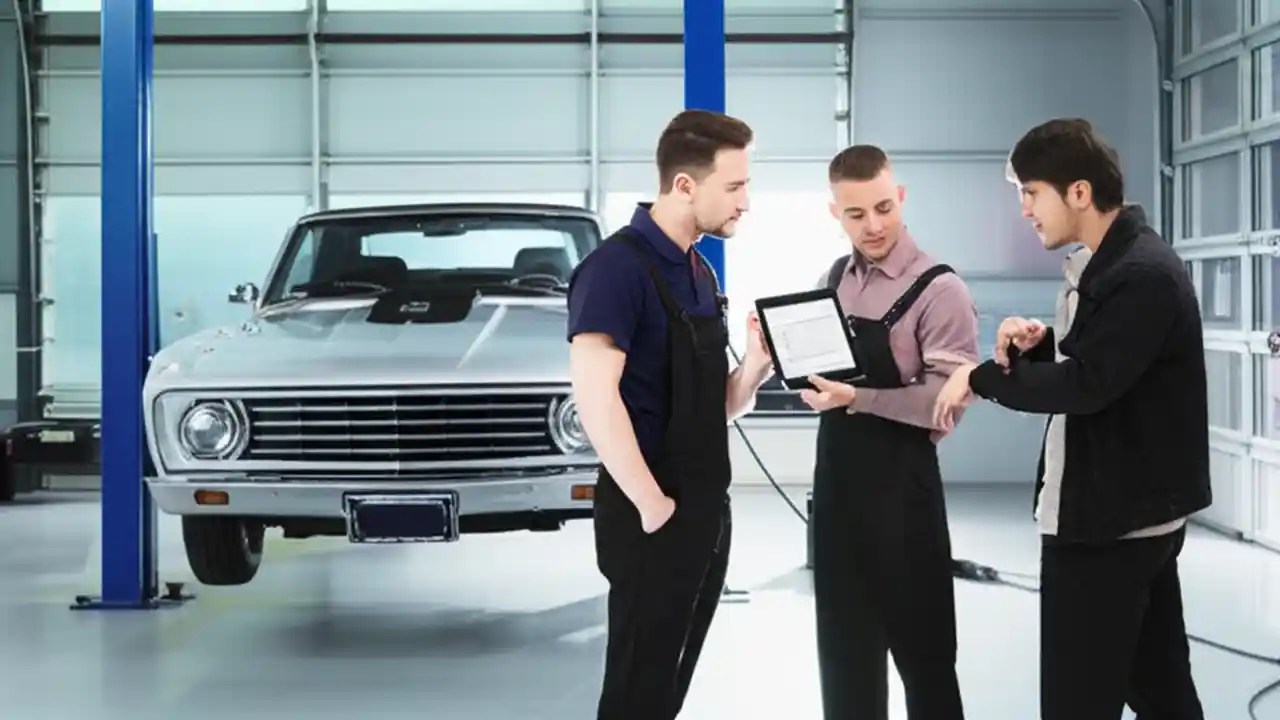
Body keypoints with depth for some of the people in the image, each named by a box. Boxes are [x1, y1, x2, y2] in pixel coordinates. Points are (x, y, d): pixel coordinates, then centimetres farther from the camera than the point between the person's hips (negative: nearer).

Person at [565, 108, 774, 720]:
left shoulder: (700, 272, 13)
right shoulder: (618, 266, -15)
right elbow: (594, 396, -25)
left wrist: (757, 362, -2)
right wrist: (652, 505, -22)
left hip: (707, 513, 9)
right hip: (654, 522, -9)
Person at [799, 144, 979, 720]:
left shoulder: (938, 290, -13)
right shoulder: (832, 280, 9)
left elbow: (947, 401, -19)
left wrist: (856, 397, -26)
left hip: (901, 483, -7)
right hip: (835, 476, 7)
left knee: (920, 645, 5)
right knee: (844, 643, 16)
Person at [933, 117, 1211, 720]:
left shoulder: (1144, 274, -20)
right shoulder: (1103, 263, 11)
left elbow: (1084, 385, -27)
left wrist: (981, 376, -15)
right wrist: (1036, 346, -1)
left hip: (1112, 518, -10)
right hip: (1131, 511, 10)